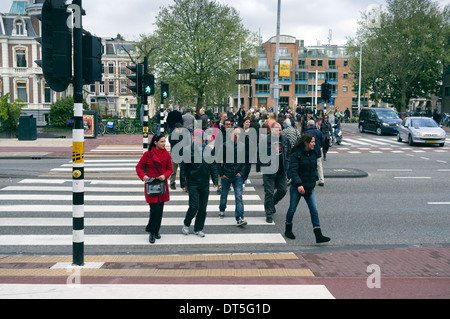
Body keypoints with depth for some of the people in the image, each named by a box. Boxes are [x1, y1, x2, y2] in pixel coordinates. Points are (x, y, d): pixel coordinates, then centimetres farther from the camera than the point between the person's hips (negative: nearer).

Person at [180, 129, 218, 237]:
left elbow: (213, 166, 13)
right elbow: (183, 168, -4)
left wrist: (215, 181, 7)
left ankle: (198, 229, 21)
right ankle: (186, 224, 18)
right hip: (192, 184, -4)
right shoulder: (188, 150, -7)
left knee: (203, 208, 7)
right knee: (194, 206, -7)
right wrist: (183, 184, -6)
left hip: (205, 184, 4)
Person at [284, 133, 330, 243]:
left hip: (310, 188, 5)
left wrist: (315, 178, 6)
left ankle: (318, 236, 0)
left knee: (314, 211, -1)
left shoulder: (313, 154, 6)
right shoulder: (296, 154, -14)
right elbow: (293, 170, -21)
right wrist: (299, 184, -30)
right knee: (292, 209, 10)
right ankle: (288, 230, 31)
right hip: (297, 188, -5)